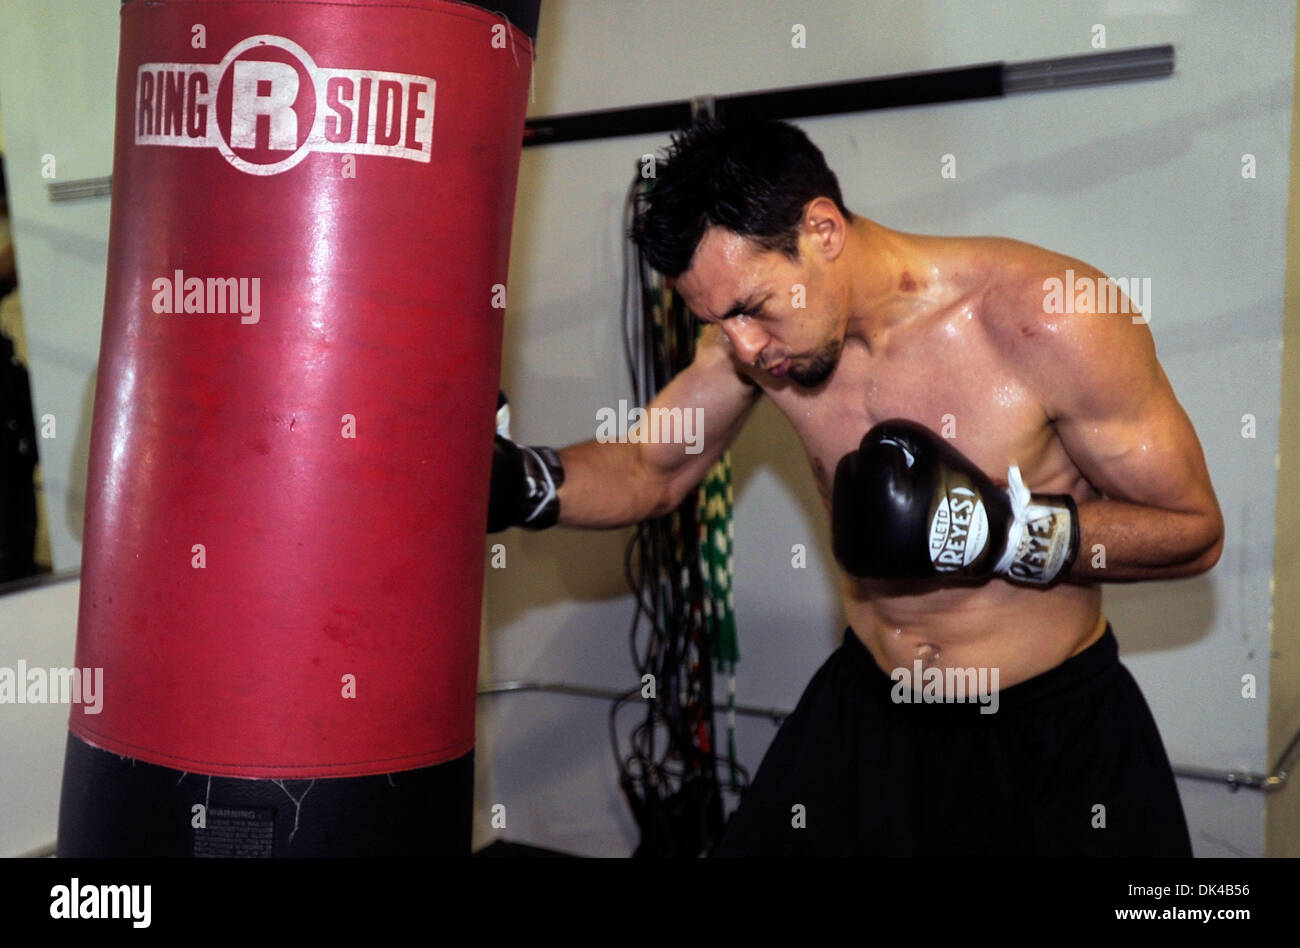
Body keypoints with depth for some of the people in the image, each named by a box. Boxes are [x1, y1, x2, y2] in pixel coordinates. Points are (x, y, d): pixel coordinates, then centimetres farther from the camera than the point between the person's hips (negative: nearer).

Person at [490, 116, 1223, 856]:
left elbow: (1194, 532, -15)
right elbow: (649, 471, 0)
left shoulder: (1049, 320, -24)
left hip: (1052, 728, -3)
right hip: (867, 708, 3)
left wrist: (1001, 530, -30)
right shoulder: (752, 329, -10)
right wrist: (519, 483, -20)